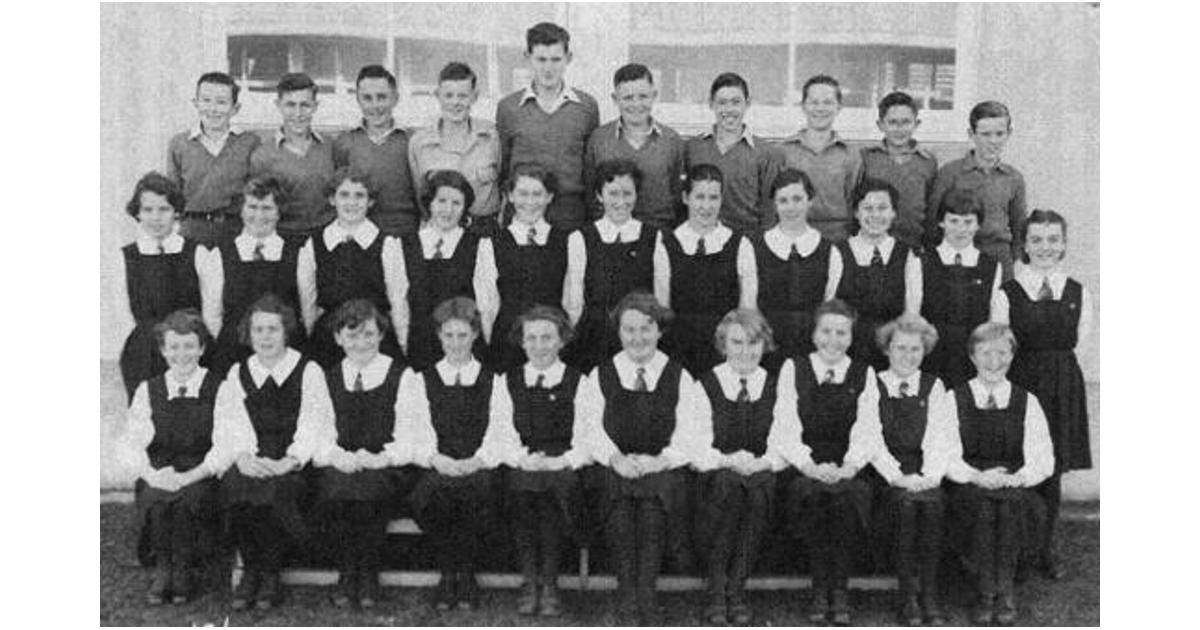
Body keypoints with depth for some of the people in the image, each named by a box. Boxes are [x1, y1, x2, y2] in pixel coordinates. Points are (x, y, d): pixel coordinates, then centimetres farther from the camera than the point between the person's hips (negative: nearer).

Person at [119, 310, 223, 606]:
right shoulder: (148, 391, 13)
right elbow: (131, 444, 4)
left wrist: (190, 476, -20)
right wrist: (151, 474, -17)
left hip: (202, 479, -2)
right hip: (158, 479, 2)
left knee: (187, 498, -32)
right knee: (154, 500, -29)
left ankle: (183, 571, -10)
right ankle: (162, 569, -7)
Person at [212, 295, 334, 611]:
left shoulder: (309, 372, 7)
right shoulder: (237, 375, 16)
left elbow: (313, 427, -4)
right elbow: (229, 427, 4)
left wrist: (287, 461, -20)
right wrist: (242, 455, -18)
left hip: (292, 465, -2)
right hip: (251, 463, 2)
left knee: (276, 488, -34)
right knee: (234, 485, -30)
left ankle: (270, 574, -16)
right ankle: (251, 569, -13)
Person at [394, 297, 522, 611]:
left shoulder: (496, 381, 16)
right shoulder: (417, 380, 19)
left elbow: (504, 435, 4)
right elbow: (411, 434, 6)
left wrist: (477, 461, -15)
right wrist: (435, 458, -15)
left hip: (480, 471, -1)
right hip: (435, 471, 1)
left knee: (475, 492, -37)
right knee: (430, 494, -35)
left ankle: (465, 575, -16)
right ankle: (448, 573, -14)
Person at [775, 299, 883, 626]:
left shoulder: (864, 375, 11)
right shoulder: (793, 369, 9)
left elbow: (868, 431, 0)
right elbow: (786, 427, -2)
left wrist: (848, 468, -20)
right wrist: (810, 466, -18)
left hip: (848, 472, 0)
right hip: (804, 471, 0)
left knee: (847, 495, -32)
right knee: (809, 491, -32)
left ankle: (840, 591, -18)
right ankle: (820, 590, -19)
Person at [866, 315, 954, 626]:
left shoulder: (934, 388, 16)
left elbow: (941, 437, 3)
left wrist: (928, 476, -16)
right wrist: (897, 476, -18)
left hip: (926, 481, 1)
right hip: (887, 482, -1)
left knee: (930, 501, -29)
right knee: (902, 501, -31)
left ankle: (929, 596, -22)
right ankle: (908, 596, -21)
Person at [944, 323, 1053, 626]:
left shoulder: (1027, 402, 13)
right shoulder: (954, 399, 8)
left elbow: (1043, 460, 5)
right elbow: (946, 456, -1)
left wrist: (1016, 479, -16)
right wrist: (978, 477, -19)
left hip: (1015, 490, 1)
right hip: (968, 488, 0)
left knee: (1011, 502, -33)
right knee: (979, 500, -33)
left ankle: (1004, 591, -18)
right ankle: (986, 590, -18)